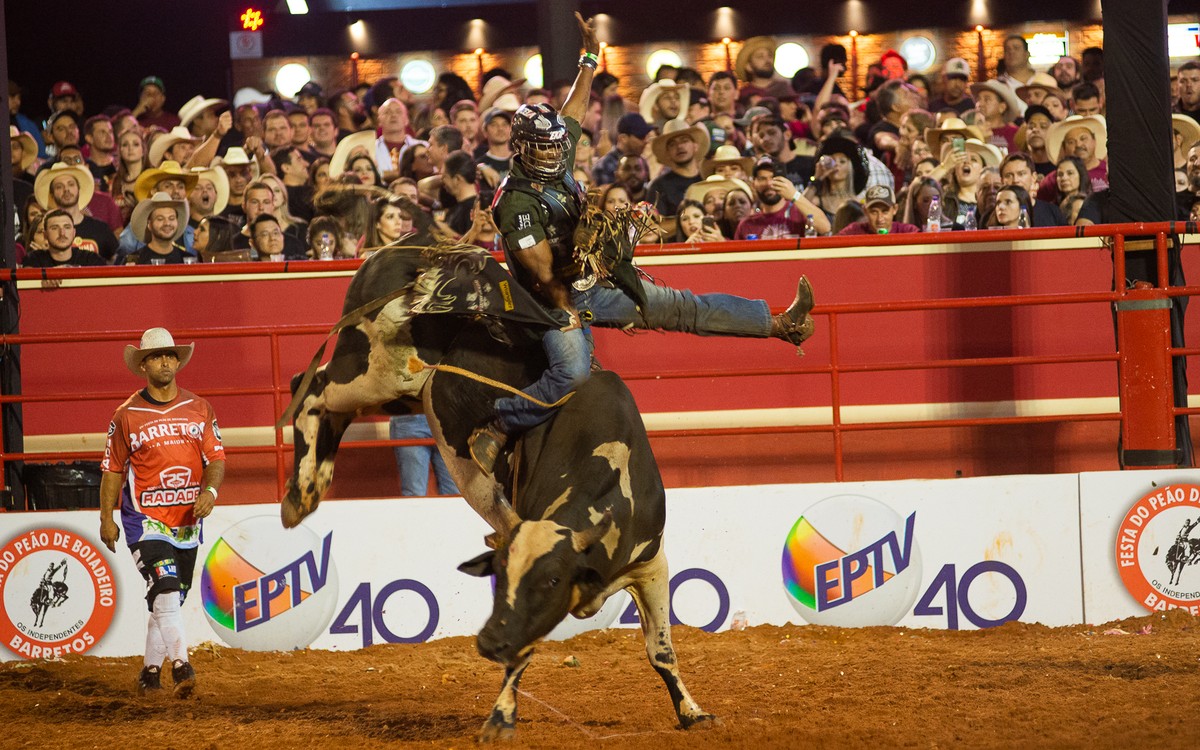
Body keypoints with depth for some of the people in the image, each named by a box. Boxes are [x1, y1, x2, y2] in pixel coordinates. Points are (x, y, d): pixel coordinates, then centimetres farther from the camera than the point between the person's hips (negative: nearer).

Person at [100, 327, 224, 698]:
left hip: (188, 519, 4)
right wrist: (106, 518, 0)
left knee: (169, 599, 11)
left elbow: (216, 457, 5)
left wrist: (210, 490, -14)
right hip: (145, 518, -4)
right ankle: (181, 667, -27)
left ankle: (151, 671, 23)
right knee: (164, 588, -20)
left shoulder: (199, 409, 7)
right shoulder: (127, 415, -1)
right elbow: (112, 469, 4)